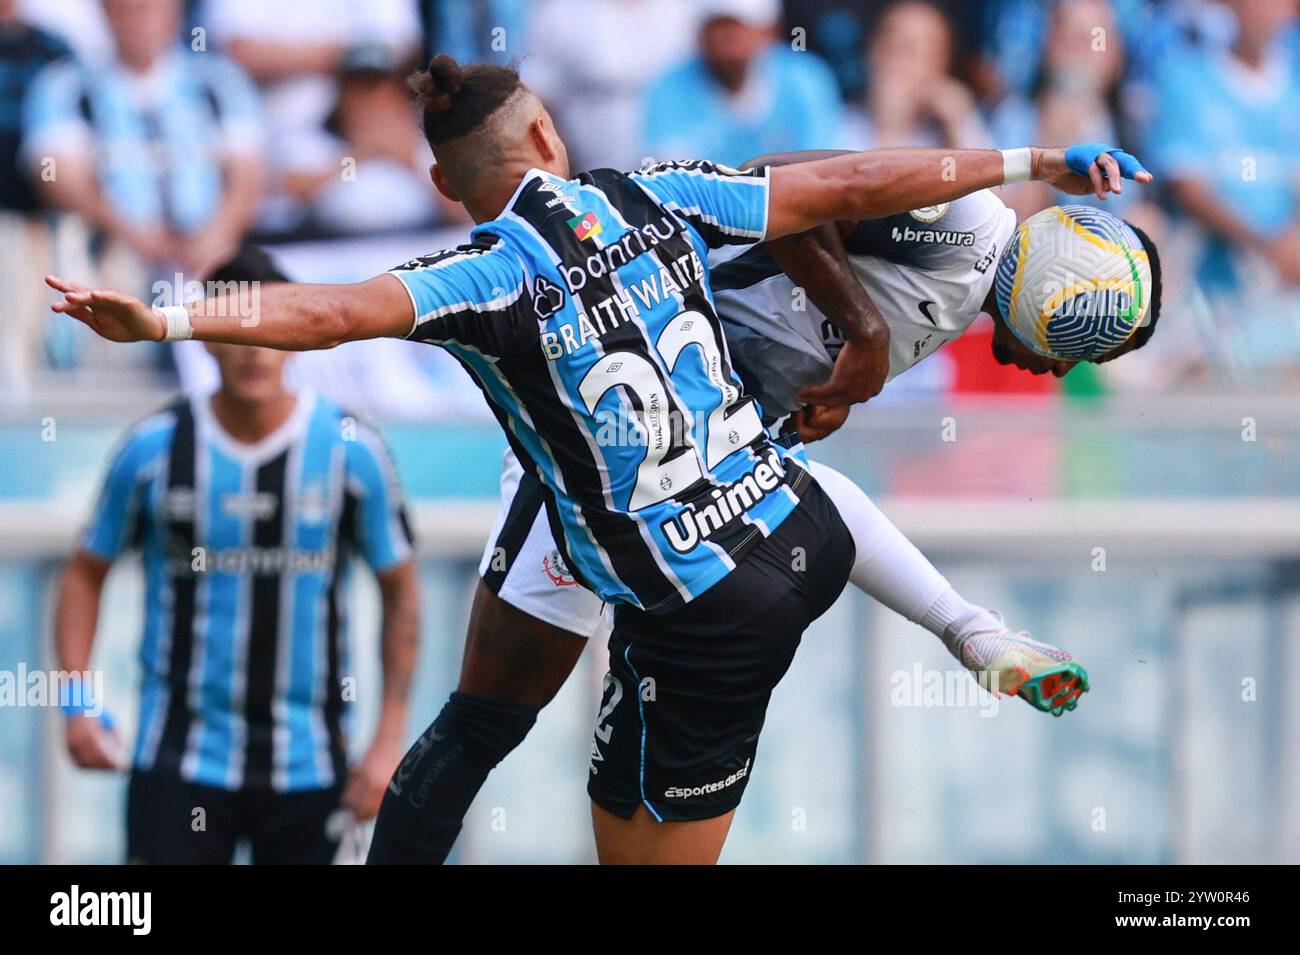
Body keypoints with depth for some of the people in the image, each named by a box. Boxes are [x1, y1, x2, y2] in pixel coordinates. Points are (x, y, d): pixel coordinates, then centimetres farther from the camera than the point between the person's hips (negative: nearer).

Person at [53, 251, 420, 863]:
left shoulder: (350, 450, -3)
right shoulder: (155, 448, -3)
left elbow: (400, 591, 6)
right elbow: (87, 573, 8)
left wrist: (389, 742, 1)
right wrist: (78, 702, -6)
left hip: (308, 763, 1)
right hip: (180, 760, -1)